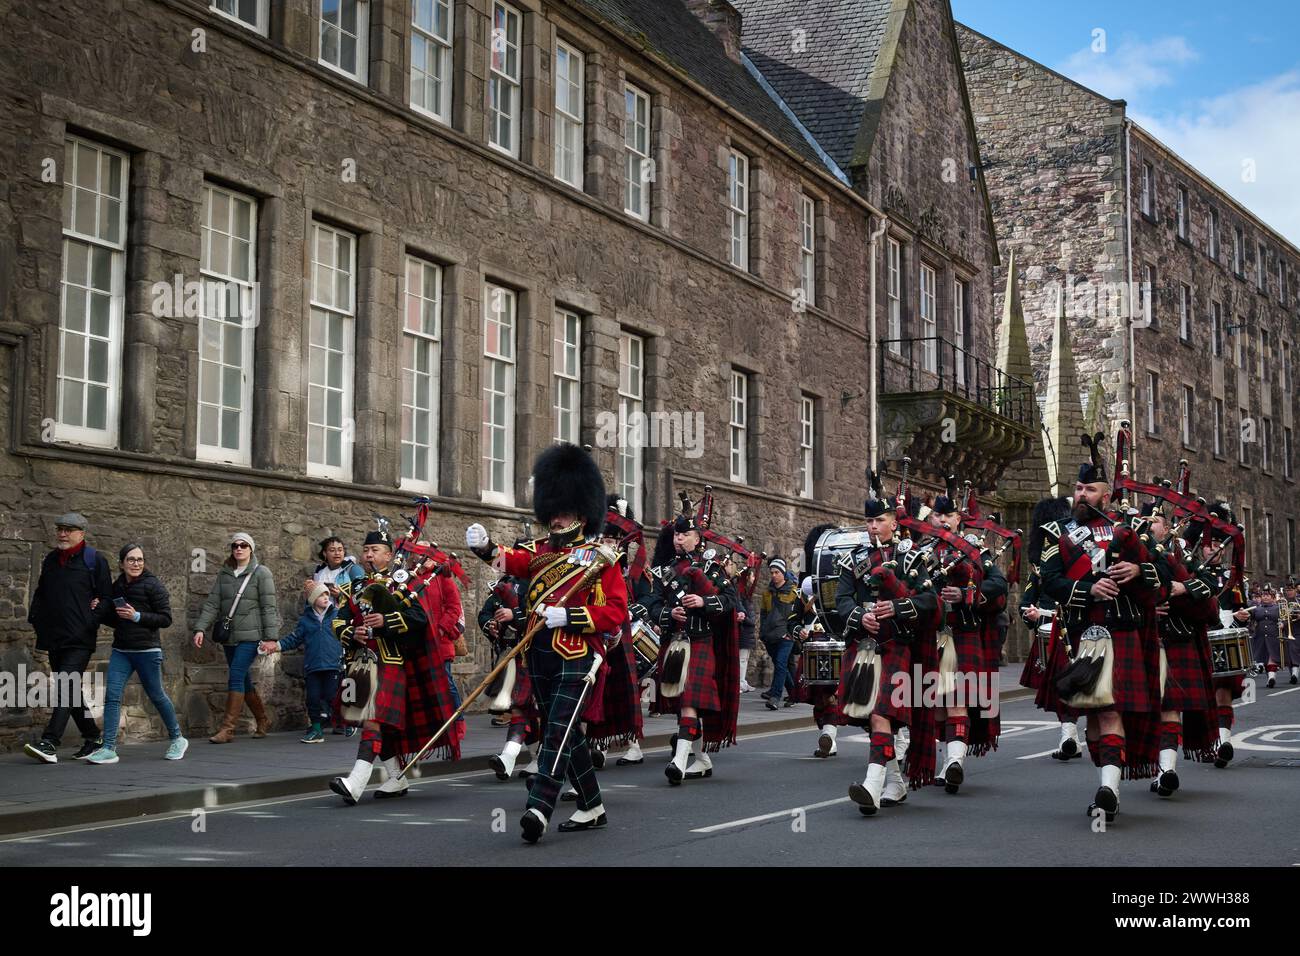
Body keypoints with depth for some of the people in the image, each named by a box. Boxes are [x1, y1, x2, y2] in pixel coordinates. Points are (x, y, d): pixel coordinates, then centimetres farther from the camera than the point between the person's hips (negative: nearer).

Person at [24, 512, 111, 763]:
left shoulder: (94, 560, -1)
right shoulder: (50, 560, 17)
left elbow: (105, 597, -2)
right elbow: (40, 594, 25)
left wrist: (92, 622, -10)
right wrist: (35, 618, 10)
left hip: (79, 639, -7)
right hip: (54, 638, 7)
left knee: (67, 688, -16)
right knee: (69, 691, 11)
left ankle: (49, 743, -22)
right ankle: (93, 739, 21)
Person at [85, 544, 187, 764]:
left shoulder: (153, 585, -7)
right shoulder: (117, 586, 11)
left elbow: (166, 619, -9)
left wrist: (137, 616, -18)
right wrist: (99, 611, 2)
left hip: (147, 650, -5)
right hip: (121, 650, 5)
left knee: (156, 695, 8)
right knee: (112, 695, -9)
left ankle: (177, 739, 27)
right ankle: (108, 748, -10)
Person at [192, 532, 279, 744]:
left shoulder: (261, 573, -3)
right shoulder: (224, 573, 11)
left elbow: (268, 607, -6)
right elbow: (212, 603, 7)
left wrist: (270, 637, -12)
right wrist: (200, 628, -5)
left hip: (250, 635, -6)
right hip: (229, 636, 6)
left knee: (236, 677, -13)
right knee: (244, 680, 12)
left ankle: (227, 728, -11)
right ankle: (263, 720, 28)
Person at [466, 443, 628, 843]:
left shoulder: (601, 559, -1)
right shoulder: (540, 552, 12)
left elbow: (616, 614, -7)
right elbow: (511, 559, -8)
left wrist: (568, 616, -19)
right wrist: (485, 546, -30)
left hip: (578, 657, -6)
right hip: (540, 657, 6)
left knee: (558, 729, -16)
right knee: (567, 732, 13)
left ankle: (538, 809, -24)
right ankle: (592, 809, 26)